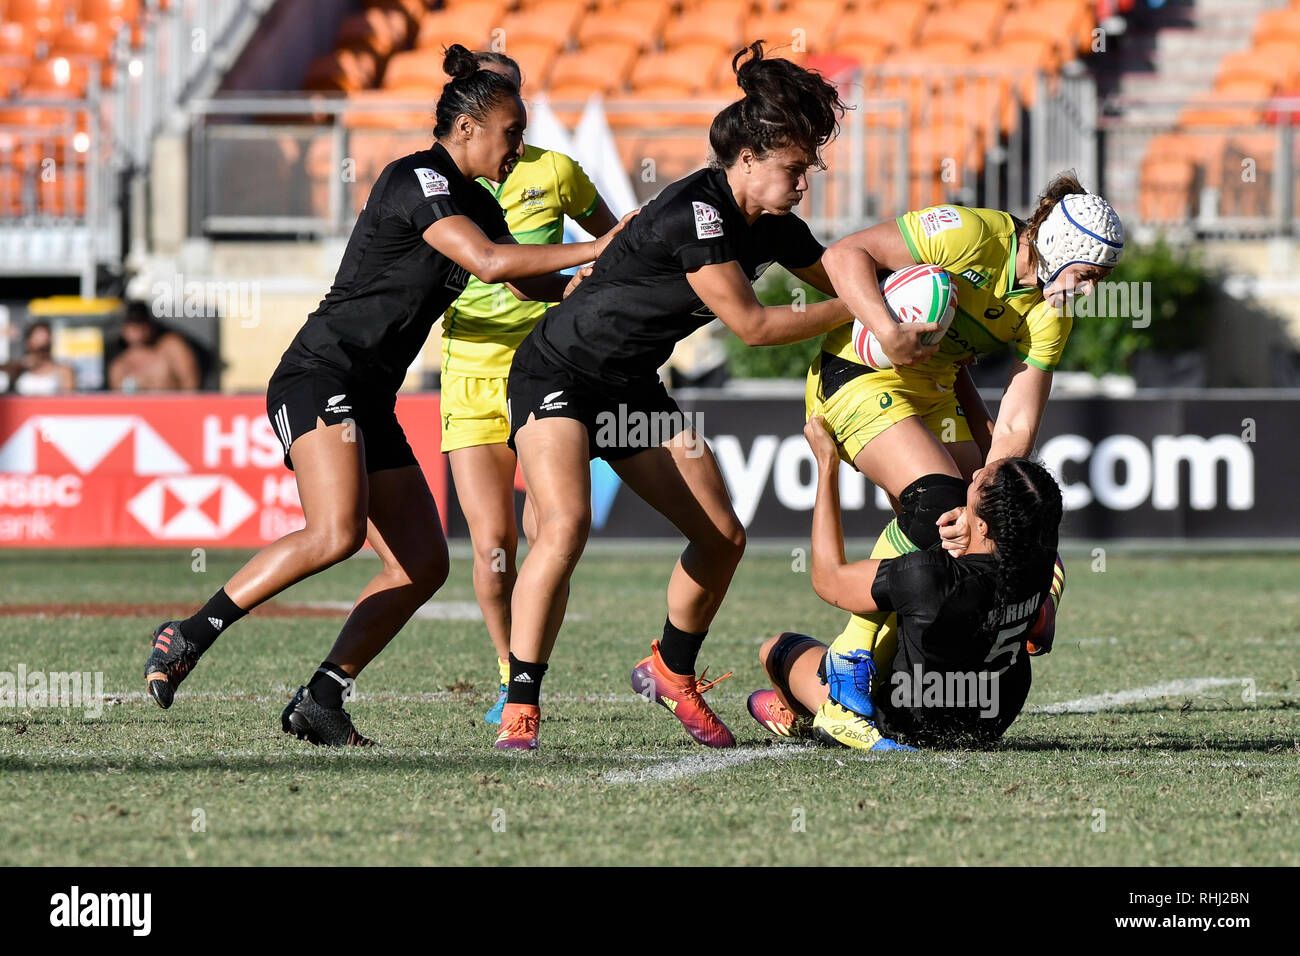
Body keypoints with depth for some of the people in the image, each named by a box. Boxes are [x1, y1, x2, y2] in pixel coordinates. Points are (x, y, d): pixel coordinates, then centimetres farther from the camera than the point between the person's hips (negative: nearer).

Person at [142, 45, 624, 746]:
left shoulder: (474, 204, 17)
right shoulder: (416, 179, -11)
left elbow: (526, 281, 31)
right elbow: (489, 262, -23)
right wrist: (595, 250, -17)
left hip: (368, 405, 10)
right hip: (319, 378, -10)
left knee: (425, 563, 0)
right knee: (338, 533, -30)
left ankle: (318, 701, 1)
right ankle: (188, 635, -19)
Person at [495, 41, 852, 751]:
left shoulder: (774, 228, 0)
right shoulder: (695, 212, -27)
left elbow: (840, 279, 15)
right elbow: (751, 324, -25)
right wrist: (858, 311, -18)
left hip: (632, 390, 9)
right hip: (558, 373, -9)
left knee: (723, 536, 3)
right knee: (566, 524, -29)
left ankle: (671, 672, 27)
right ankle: (518, 712, -25)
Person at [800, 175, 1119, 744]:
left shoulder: (1049, 315, -3)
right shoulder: (974, 235, -22)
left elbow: (1016, 428, -9)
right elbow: (845, 254, -19)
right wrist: (887, 332, -32)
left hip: (933, 390, 8)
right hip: (861, 373, -8)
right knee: (938, 503, -26)